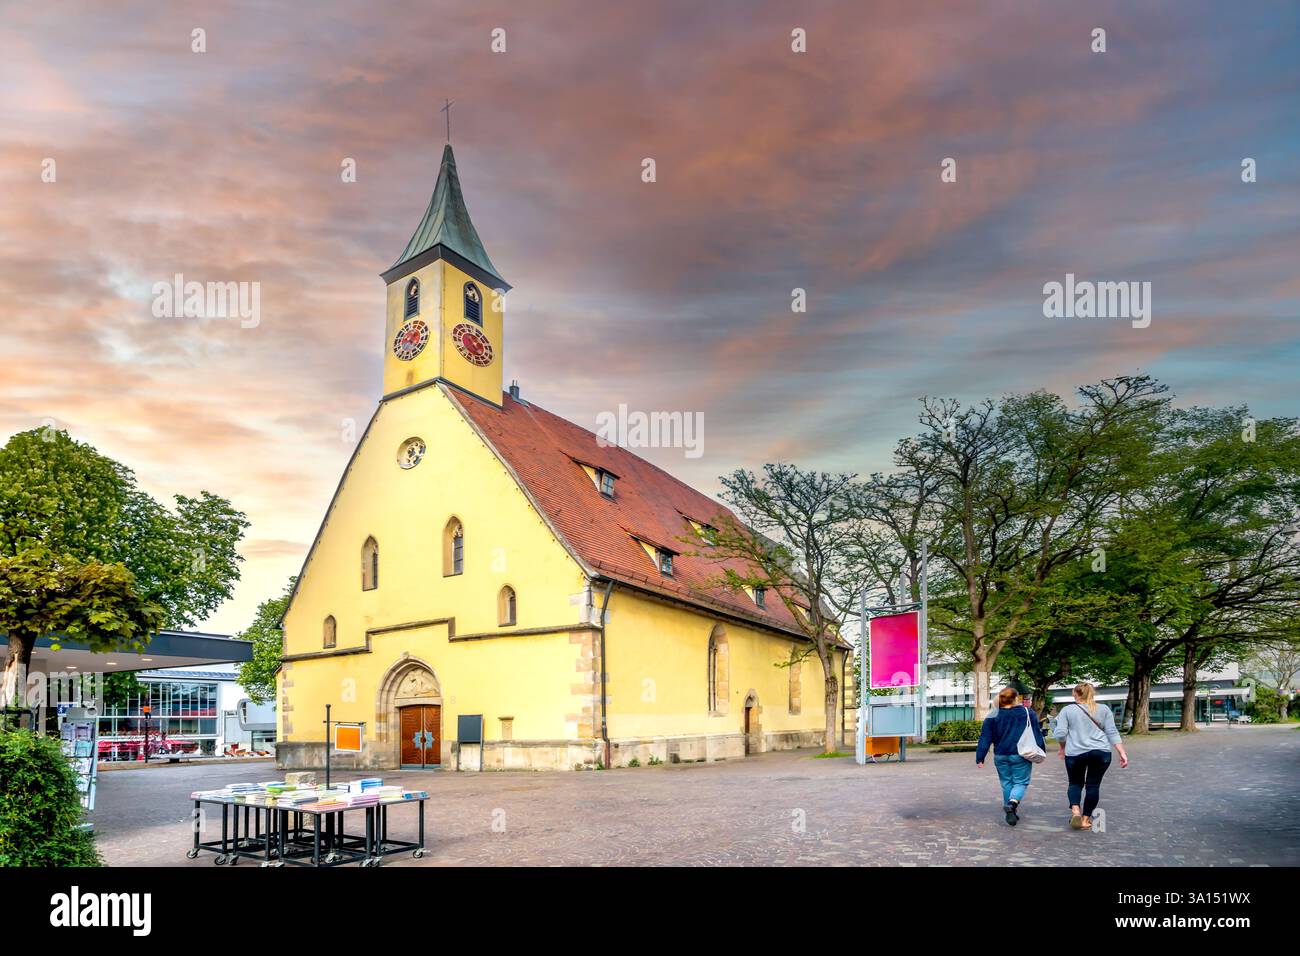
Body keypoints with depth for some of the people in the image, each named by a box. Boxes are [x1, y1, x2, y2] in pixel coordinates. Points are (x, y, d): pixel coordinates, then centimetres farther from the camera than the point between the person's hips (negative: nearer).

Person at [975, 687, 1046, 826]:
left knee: (1006, 783, 15)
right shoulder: (1028, 713, -3)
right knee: (1021, 782, 6)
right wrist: (1041, 751, 15)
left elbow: (985, 739, -2)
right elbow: (1037, 734, 3)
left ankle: (1010, 811, 19)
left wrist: (980, 758, 1)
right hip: (1021, 756, -2)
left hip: (1001, 756, 2)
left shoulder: (992, 717, -1)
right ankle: (1013, 802, -21)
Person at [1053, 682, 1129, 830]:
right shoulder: (1104, 709, 7)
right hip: (1101, 753, 1)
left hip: (1075, 753, -1)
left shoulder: (1067, 710, 1)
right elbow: (1112, 733, 1)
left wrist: (1063, 748, 13)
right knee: (1093, 785, 10)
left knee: (1075, 783, 15)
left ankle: (1075, 811, -5)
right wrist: (1122, 753, 1)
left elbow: (1060, 734, -3)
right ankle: (1086, 819, 11)